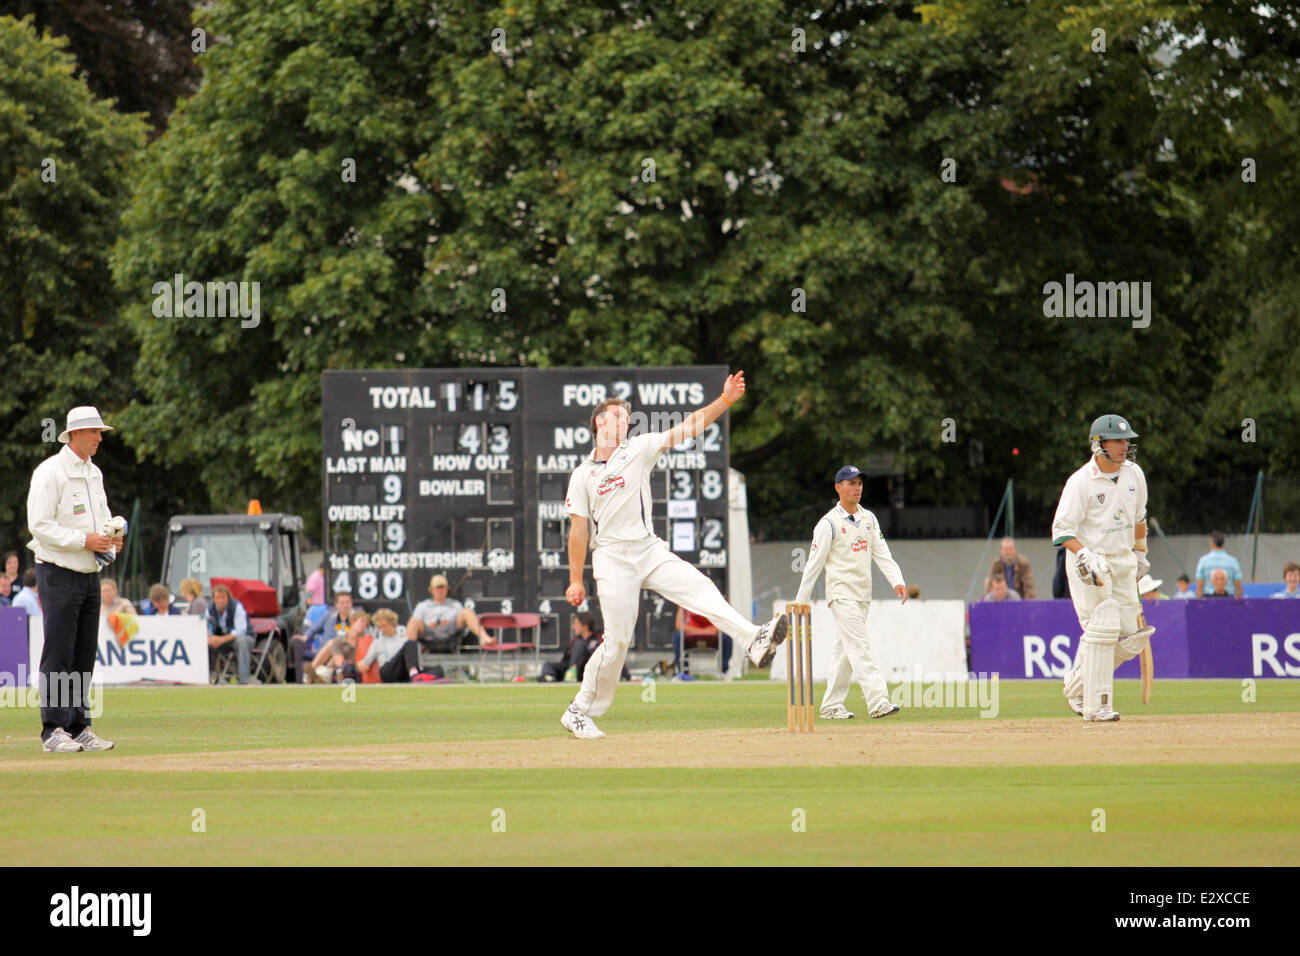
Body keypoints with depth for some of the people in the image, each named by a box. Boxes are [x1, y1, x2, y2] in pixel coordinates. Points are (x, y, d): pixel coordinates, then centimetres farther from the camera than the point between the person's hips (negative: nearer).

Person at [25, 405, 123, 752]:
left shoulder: (94, 473, 15)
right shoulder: (50, 472, -11)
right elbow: (40, 525, -17)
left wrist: (112, 540, 3)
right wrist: (84, 540, -21)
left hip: (89, 575, 8)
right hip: (59, 572, -8)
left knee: (84, 656, 9)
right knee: (58, 655, -8)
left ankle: (79, 727, 14)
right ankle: (53, 730, -7)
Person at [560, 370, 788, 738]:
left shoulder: (639, 450, 9)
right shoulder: (583, 475, 5)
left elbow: (689, 427, 1)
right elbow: (578, 530, 5)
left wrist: (726, 400, -10)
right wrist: (575, 580, 1)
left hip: (650, 550, 2)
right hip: (612, 557, -2)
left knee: (699, 589, -22)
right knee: (617, 641, -5)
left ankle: (754, 641, -40)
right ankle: (580, 710, 9)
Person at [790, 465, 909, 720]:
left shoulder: (869, 519, 13)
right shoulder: (829, 523, -6)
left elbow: (882, 554, 6)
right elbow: (814, 564, -5)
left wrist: (897, 581, -11)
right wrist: (800, 602, -4)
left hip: (863, 596, 7)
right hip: (841, 595, -7)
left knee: (844, 651, 9)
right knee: (859, 648, -15)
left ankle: (831, 706, 15)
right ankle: (877, 701, -25)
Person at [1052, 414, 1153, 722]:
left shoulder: (1133, 474, 6)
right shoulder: (1081, 483, -14)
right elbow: (1061, 529, -15)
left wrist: (1140, 552, 25)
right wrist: (1085, 555, -29)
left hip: (1123, 562, 6)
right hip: (1090, 564, -6)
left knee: (1133, 634, 1)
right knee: (1102, 630, -15)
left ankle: (1078, 683, 19)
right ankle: (1096, 704, -9)